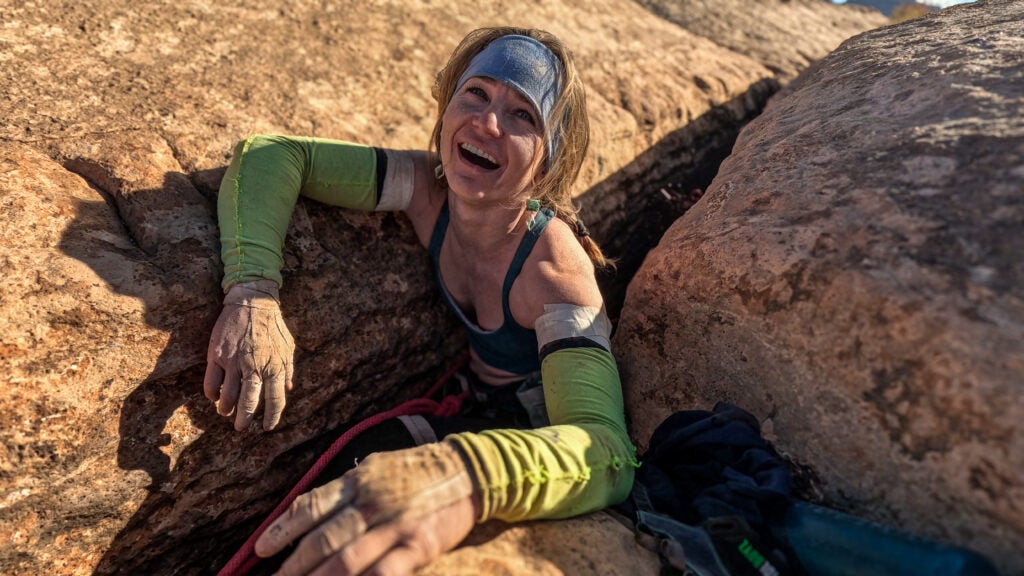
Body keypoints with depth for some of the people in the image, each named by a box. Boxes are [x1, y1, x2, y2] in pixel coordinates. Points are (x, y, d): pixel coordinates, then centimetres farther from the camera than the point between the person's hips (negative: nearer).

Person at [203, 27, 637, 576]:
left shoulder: (552, 264, -33)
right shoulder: (428, 186, -20)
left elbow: (607, 456, -44)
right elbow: (268, 155, -18)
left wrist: (469, 476, -66)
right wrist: (251, 292, -35)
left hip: (544, 441, -4)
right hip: (478, 416, 4)